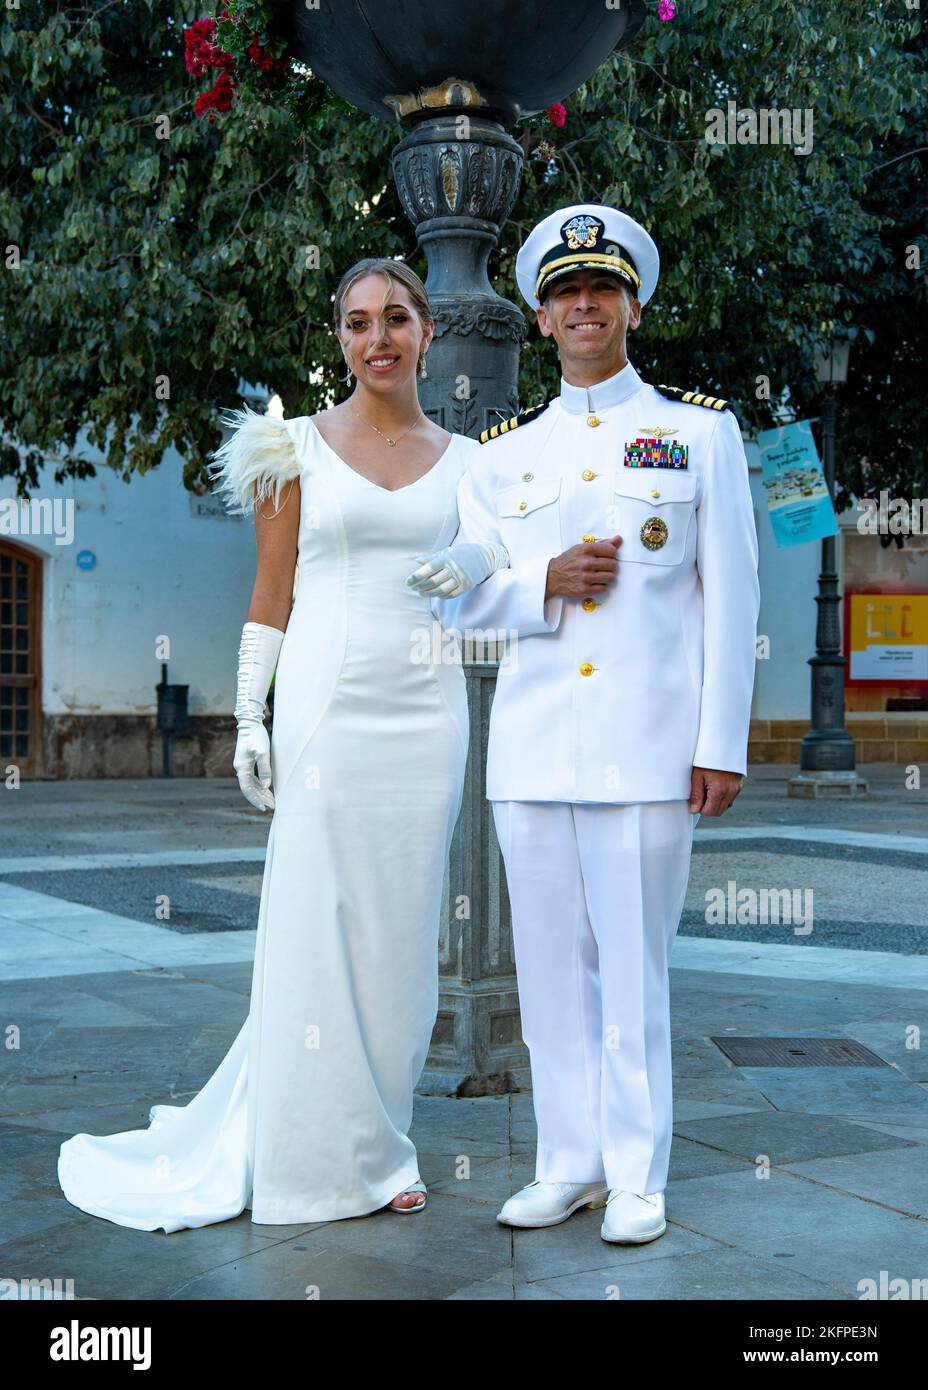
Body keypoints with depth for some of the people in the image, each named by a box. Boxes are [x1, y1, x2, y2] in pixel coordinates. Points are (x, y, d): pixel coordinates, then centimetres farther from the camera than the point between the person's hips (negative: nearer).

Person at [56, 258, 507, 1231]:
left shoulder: (463, 459, 11)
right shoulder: (296, 448, 4)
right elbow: (272, 594, 3)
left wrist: (469, 572, -6)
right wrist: (249, 718, -4)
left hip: (425, 709, 3)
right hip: (327, 703, -3)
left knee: (399, 928, 6)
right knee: (316, 922, -2)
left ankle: (371, 1142, 19)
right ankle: (314, 1158, 12)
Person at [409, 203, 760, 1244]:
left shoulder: (701, 431, 8)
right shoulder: (503, 452, 15)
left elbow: (729, 597, 2)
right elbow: (454, 593, 11)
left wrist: (722, 746, -5)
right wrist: (545, 583, -8)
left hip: (647, 743, -3)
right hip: (530, 745, 3)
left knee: (635, 962, 0)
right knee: (551, 961, 8)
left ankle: (636, 1176, 14)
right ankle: (570, 1162, 21)